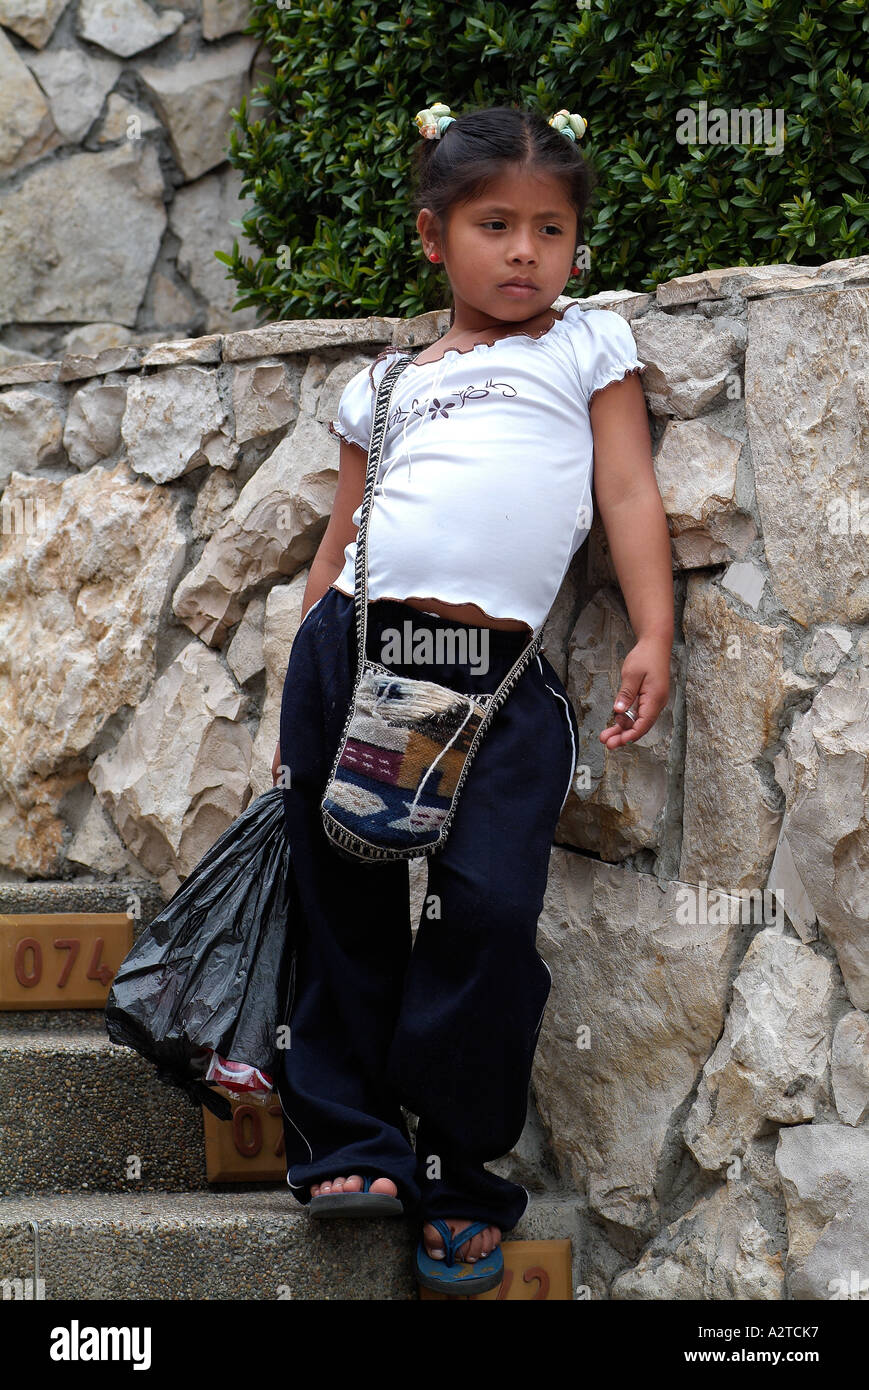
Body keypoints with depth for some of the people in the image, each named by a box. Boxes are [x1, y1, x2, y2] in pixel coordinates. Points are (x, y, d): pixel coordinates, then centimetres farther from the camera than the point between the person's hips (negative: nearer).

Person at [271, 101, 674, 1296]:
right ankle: (346, 1140, 15)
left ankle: (459, 1174, 1)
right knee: (343, 907, 3)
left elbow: (630, 493, 8)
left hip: (499, 677, -2)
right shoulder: (386, 384, 20)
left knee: (489, 909, -12)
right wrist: (297, 707, 17)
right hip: (356, 646, 3)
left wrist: (652, 639, -4)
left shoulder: (588, 346, 16)